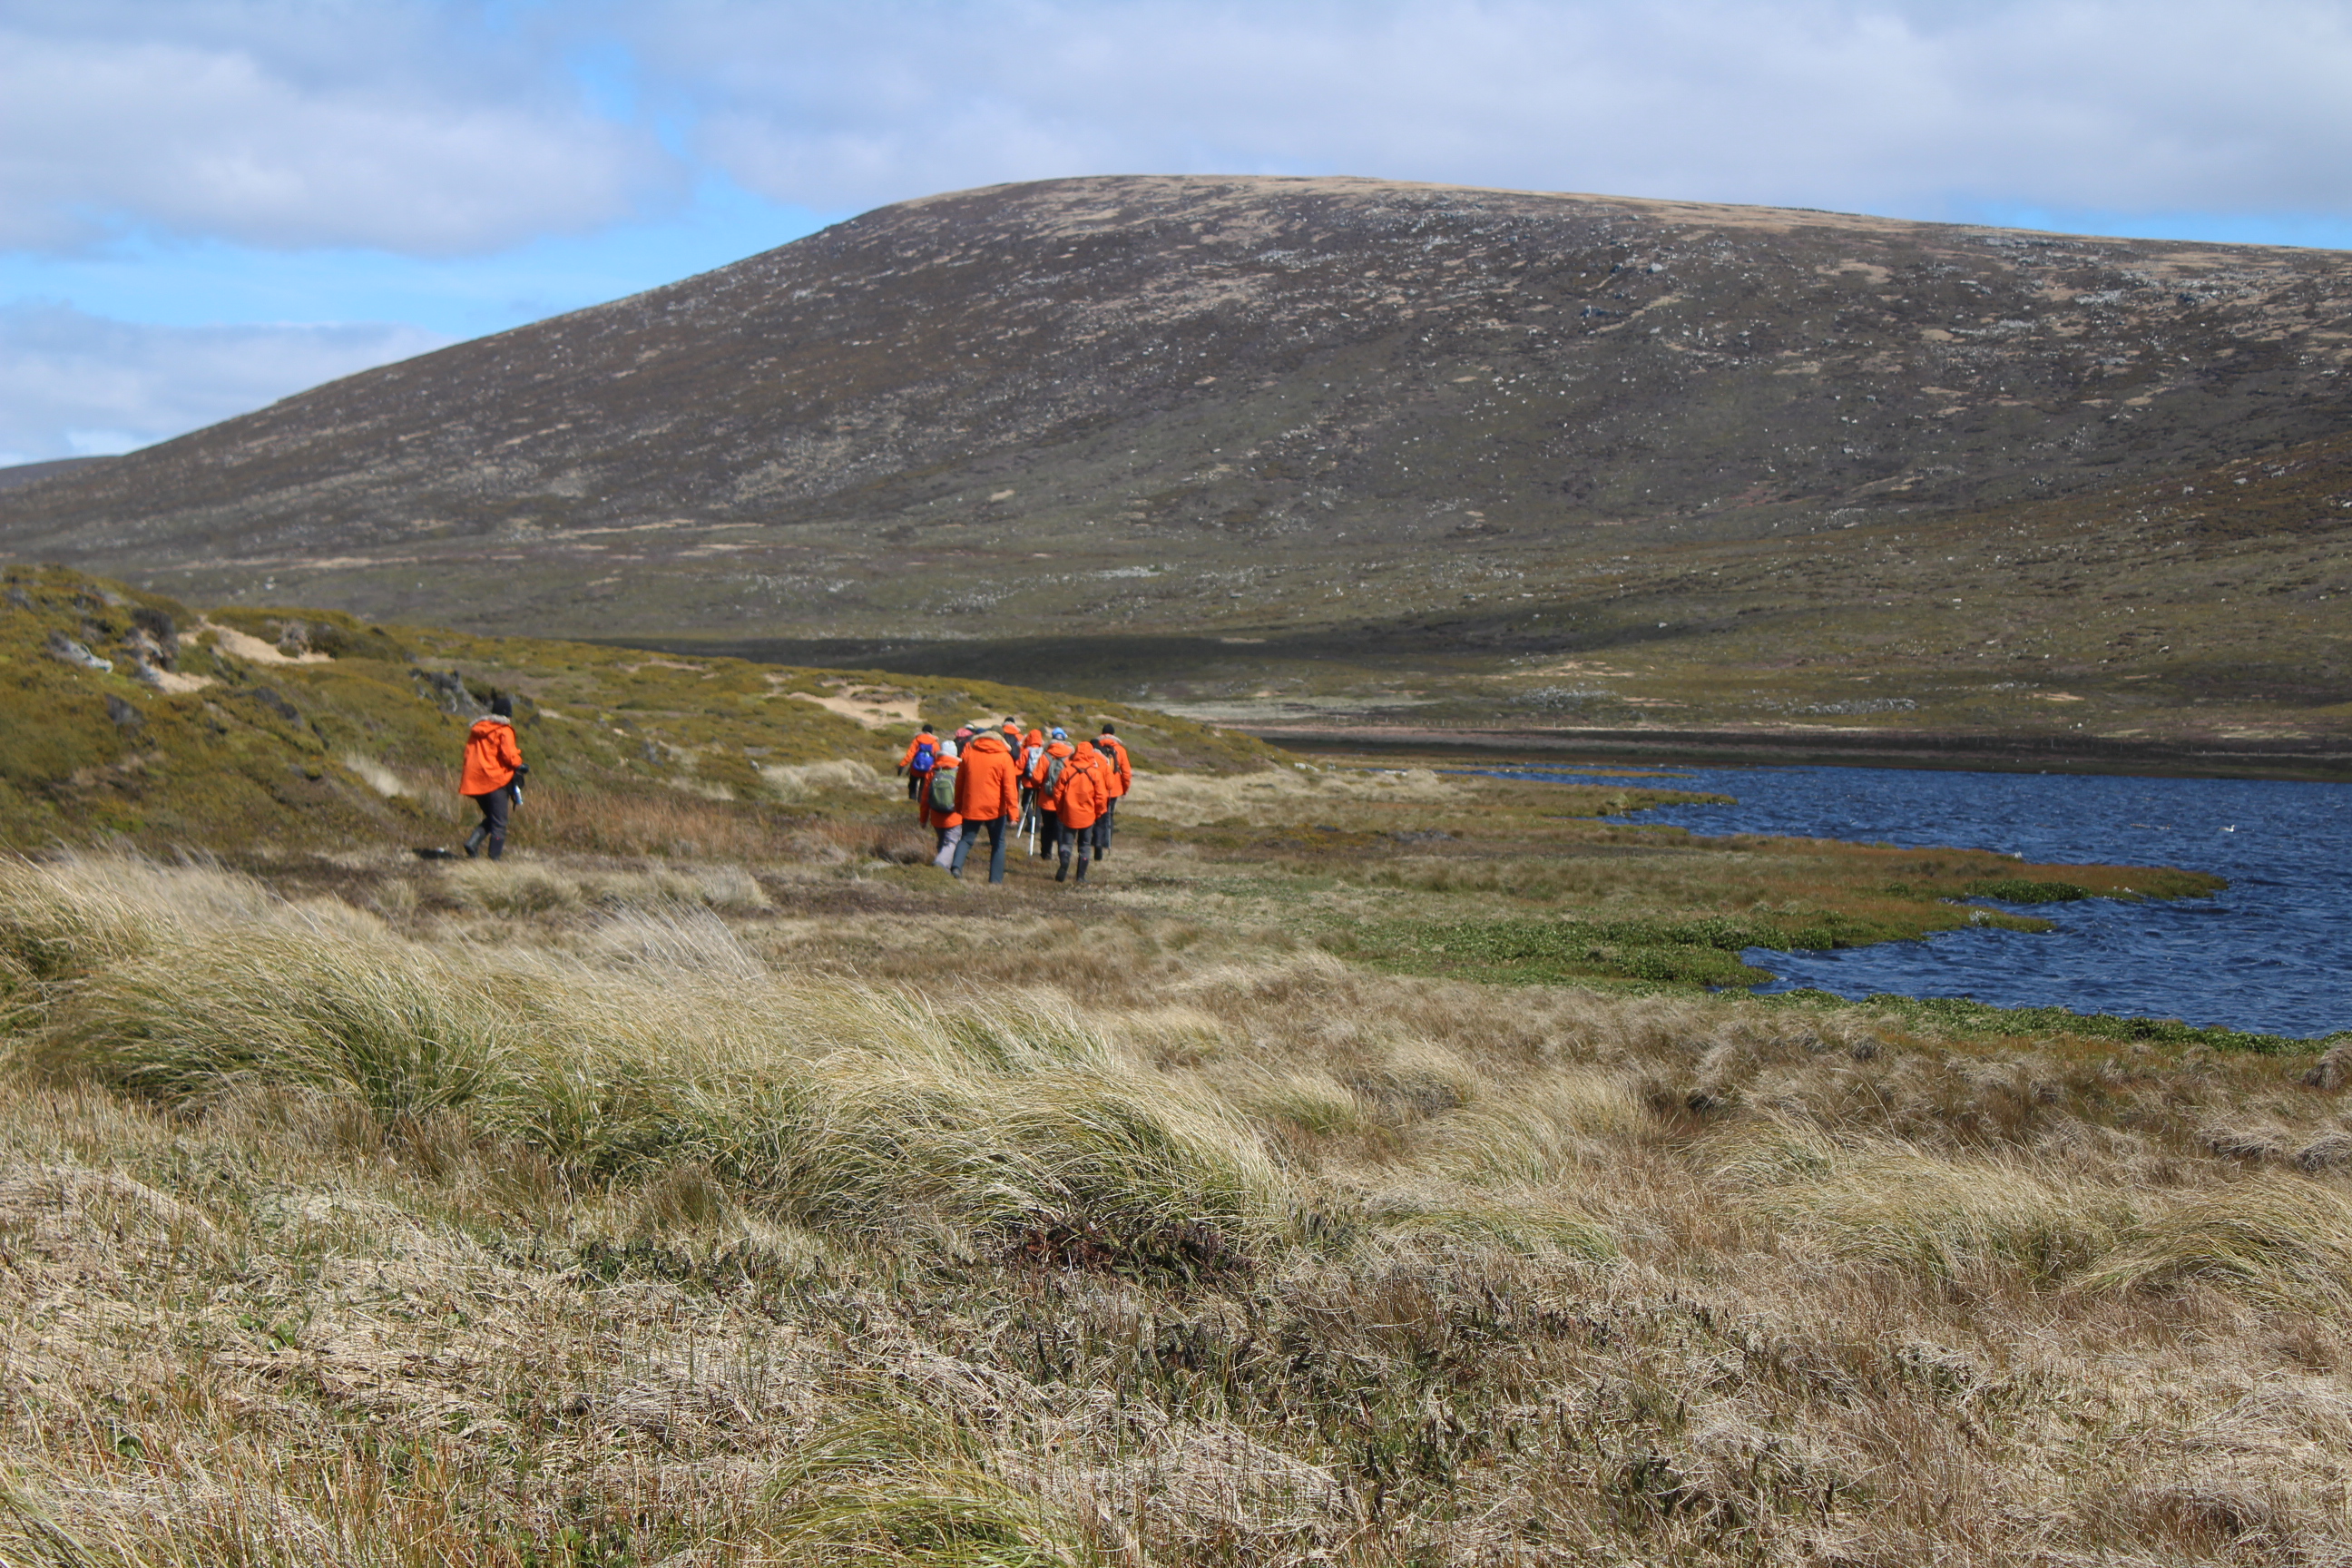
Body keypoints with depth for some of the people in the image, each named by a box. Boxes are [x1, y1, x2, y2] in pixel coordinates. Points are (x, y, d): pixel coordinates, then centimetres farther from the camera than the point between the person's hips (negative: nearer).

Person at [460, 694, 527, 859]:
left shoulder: (477, 728, 15)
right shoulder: (504, 730, -7)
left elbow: (468, 754, 15)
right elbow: (509, 755, -14)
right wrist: (518, 765, 5)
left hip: (473, 782, 7)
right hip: (496, 780, -7)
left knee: (490, 818, 19)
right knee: (499, 823, 1)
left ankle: (472, 842, -1)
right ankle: (494, 857, -3)